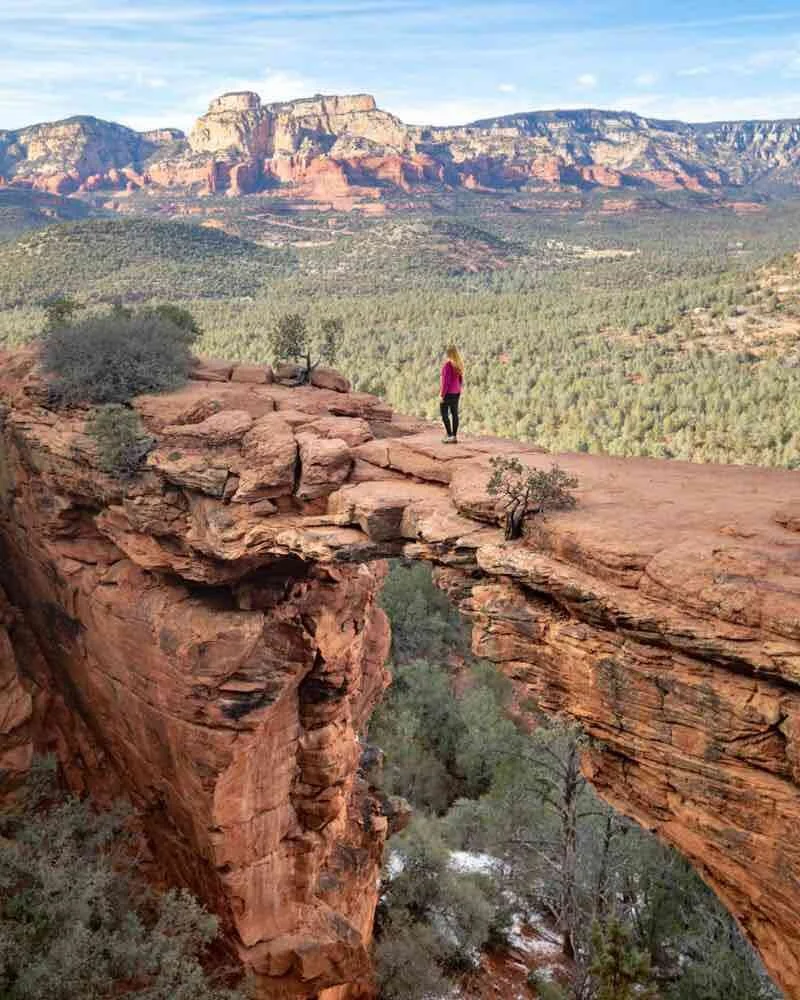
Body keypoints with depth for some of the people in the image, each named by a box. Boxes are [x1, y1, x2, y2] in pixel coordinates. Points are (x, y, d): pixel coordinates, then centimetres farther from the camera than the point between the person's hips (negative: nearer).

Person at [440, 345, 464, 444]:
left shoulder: (447, 364, -18)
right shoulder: (459, 364, 5)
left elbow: (446, 381, -19)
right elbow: (461, 380, 11)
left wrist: (442, 394, -14)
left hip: (448, 392, -7)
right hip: (456, 393, 7)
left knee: (444, 414, 0)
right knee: (454, 413, 9)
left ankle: (450, 435, -4)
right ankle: (455, 436, 11)